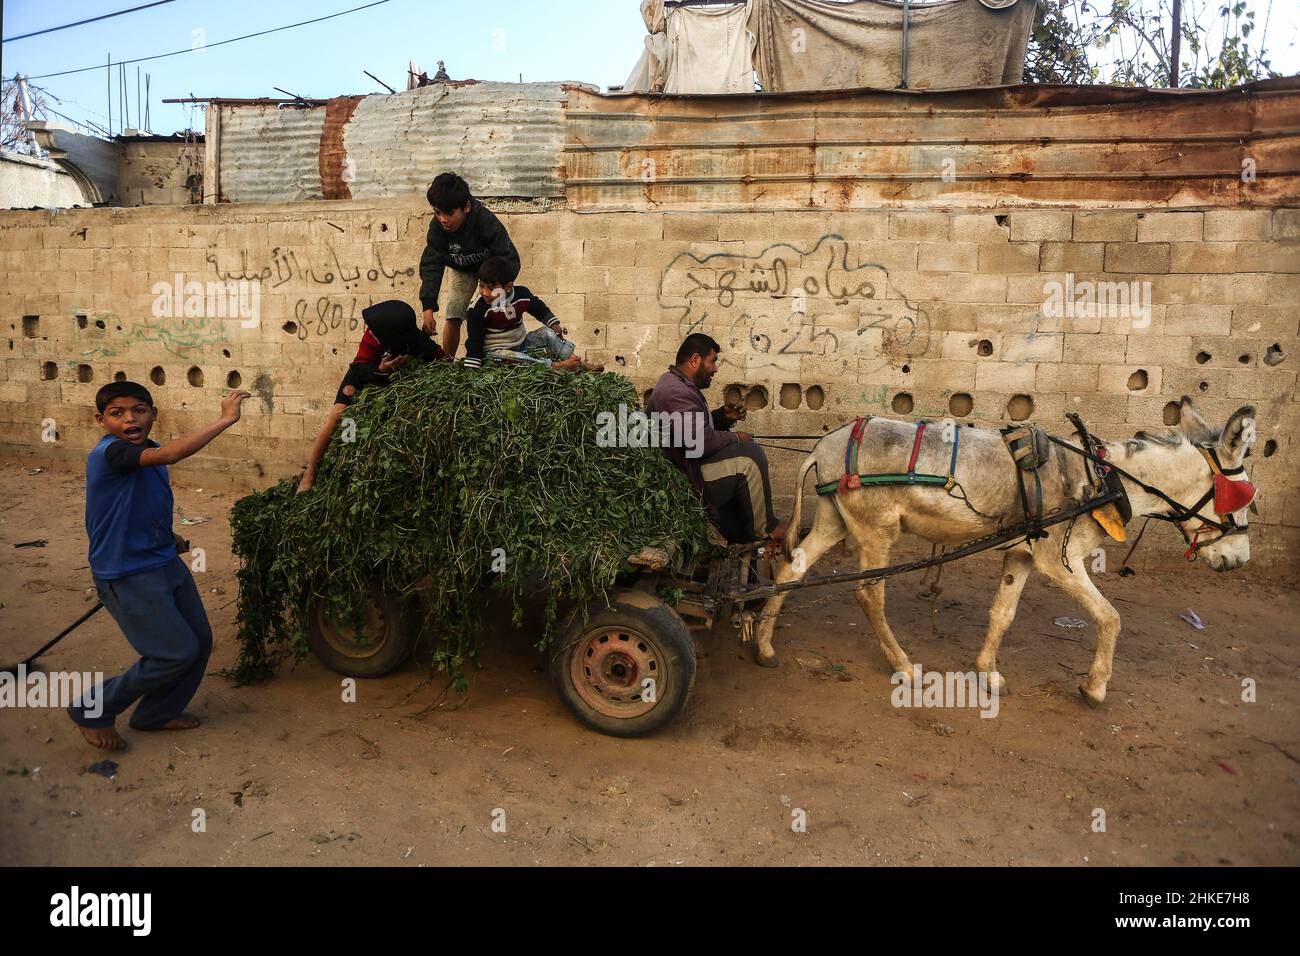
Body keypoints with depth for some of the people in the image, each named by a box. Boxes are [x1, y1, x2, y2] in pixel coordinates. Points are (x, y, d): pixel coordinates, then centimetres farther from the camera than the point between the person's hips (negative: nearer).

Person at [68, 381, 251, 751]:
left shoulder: (146, 451, 7)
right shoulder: (108, 452, -21)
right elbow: (169, 454, -39)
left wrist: (166, 538, 13)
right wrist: (226, 419, -39)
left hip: (164, 563, 9)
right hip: (127, 575, -9)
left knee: (200, 641, 10)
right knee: (178, 652, -6)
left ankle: (157, 713, 32)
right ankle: (92, 711, 15)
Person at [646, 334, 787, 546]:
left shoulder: (679, 384, 15)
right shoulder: (675, 391, -21)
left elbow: (701, 424, 25)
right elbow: (702, 441, -29)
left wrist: (723, 416, 5)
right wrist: (735, 438, -12)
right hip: (687, 477, -11)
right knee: (749, 456, -19)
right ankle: (765, 529, -4)